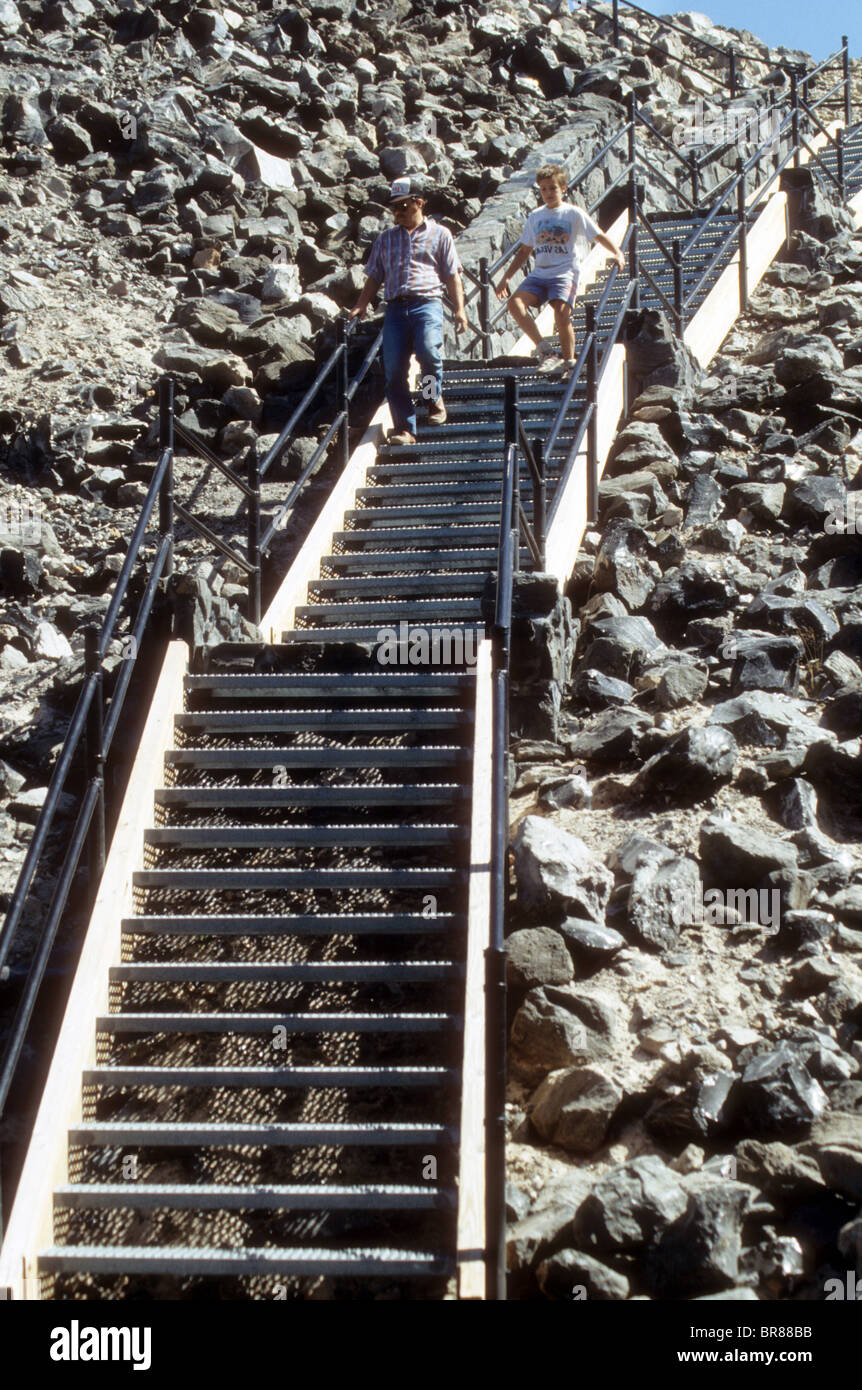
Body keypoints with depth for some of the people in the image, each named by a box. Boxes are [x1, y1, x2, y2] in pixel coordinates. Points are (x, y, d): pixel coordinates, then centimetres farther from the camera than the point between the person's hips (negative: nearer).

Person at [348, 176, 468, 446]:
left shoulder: (439, 234, 14)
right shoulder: (386, 238, 23)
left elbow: (452, 275, 10)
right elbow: (374, 277, 23)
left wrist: (459, 309, -1)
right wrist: (360, 306, 8)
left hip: (427, 303, -3)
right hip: (395, 307, 3)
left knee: (428, 351, -28)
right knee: (394, 370, -8)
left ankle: (434, 397, 0)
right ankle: (405, 428, -2)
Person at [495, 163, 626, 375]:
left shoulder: (573, 213, 4)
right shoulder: (535, 217, 16)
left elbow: (599, 236, 3)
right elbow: (524, 251, 23)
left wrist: (617, 253, -14)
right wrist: (507, 277, 16)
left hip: (565, 272, -4)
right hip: (539, 273, 4)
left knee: (561, 312, -26)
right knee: (515, 302, -23)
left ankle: (568, 359, -5)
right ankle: (544, 348, -20)